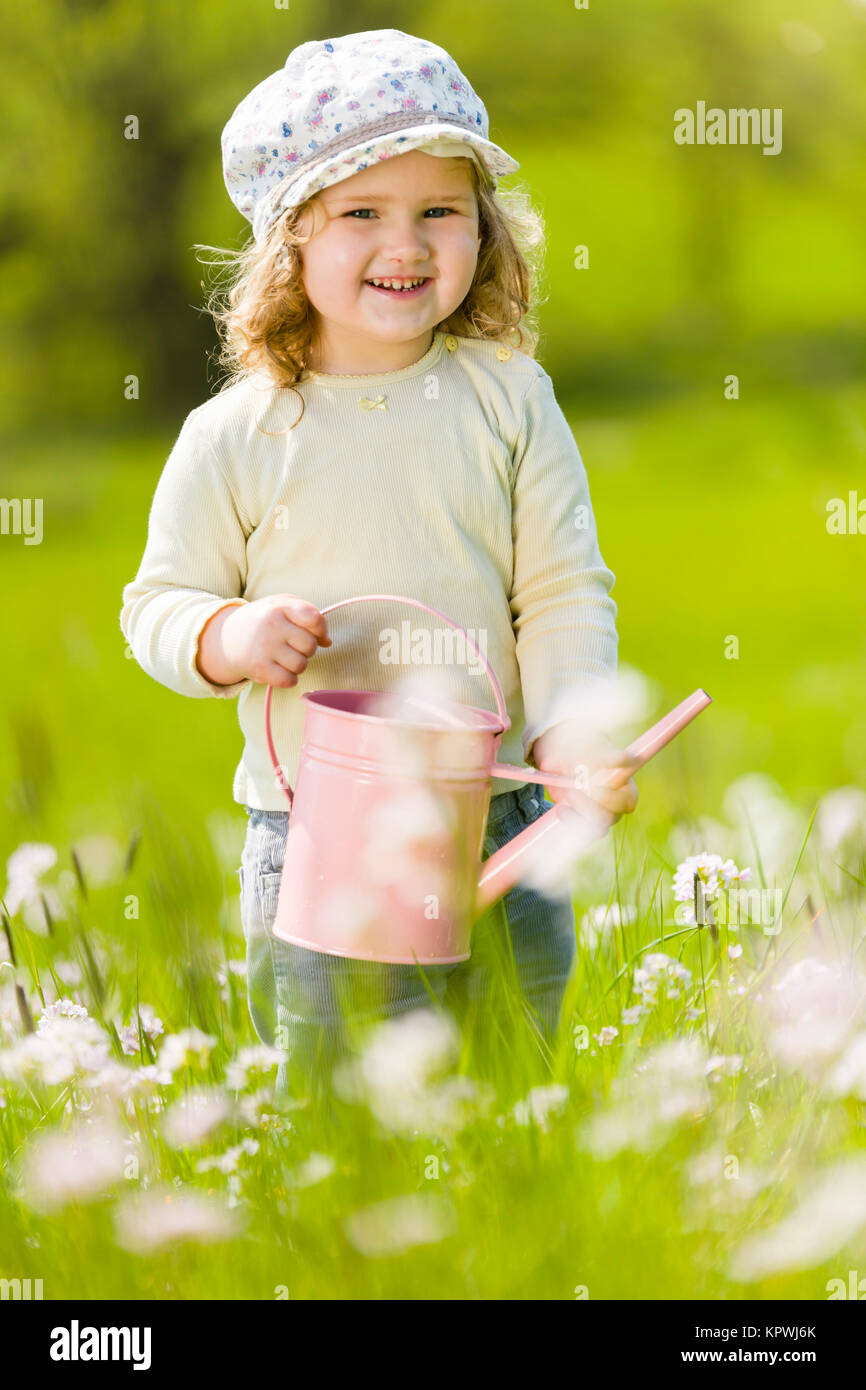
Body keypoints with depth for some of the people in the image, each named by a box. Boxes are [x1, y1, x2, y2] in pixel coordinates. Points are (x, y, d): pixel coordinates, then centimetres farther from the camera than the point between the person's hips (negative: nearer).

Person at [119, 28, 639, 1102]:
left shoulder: (508, 399, -1)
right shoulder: (233, 438, -5)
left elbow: (565, 594, 1)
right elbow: (157, 604, 4)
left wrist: (571, 727, -15)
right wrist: (228, 639, -18)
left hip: (499, 822, 2)